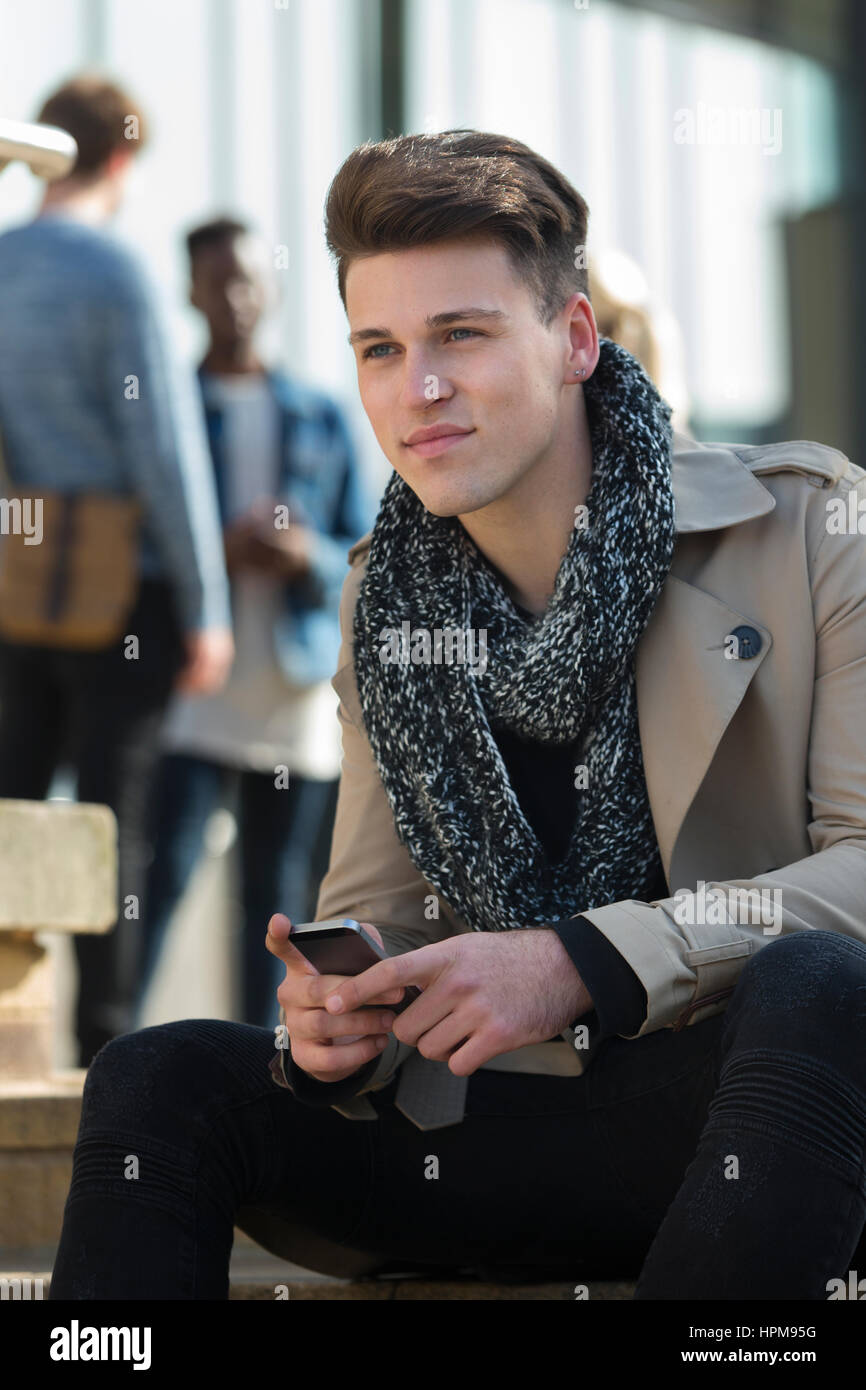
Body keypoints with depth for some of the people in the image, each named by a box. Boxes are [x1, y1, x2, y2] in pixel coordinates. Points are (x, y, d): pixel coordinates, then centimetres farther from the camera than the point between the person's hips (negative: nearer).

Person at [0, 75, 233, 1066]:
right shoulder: (115, 276, -11)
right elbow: (166, 448, -13)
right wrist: (207, 607, -9)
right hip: (124, 584, -6)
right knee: (111, 809, -2)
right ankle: (103, 1037, 0)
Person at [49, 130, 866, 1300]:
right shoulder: (384, 597, 10)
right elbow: (374, 910, 12)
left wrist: (583, 964, -25)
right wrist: (334, 1024, -13)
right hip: (505, 1118, 4)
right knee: (159, 1078, -12)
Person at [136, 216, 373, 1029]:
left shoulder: (321, 419, 14)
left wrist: (308, 554, -10)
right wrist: (220, 551, -15)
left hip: (296, 684, 3)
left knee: (278, 894, 5)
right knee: (163, 872, -15)